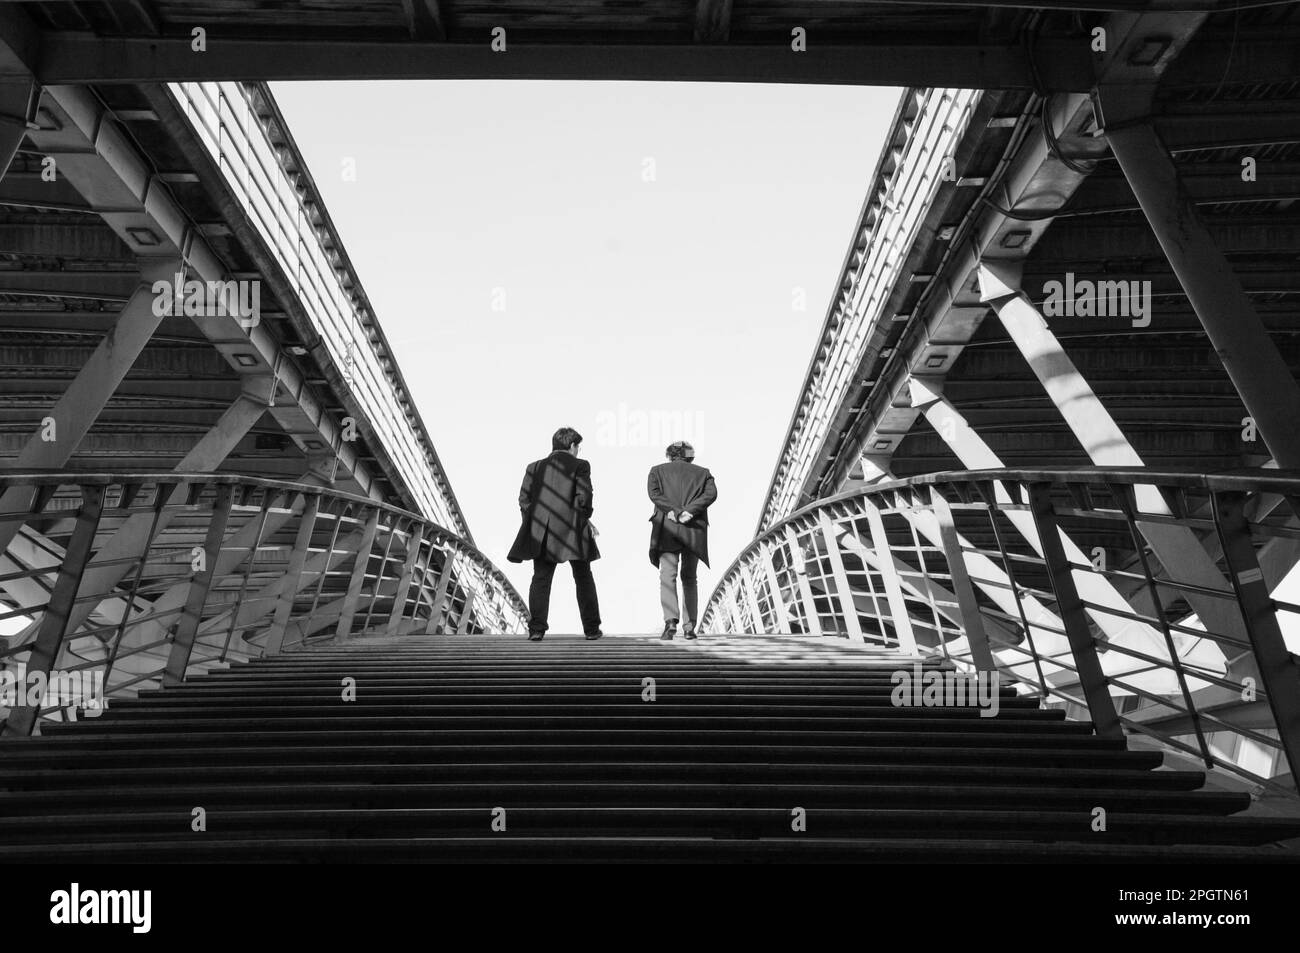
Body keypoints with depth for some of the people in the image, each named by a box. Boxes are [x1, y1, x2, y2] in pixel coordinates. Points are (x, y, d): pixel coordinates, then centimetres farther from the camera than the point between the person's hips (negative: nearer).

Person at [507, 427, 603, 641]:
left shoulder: (535, 467, 13)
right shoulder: (580, 466, 1)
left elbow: (524, 498, 8)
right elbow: (583, 498, -9)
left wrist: (533, 524, 14)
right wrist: (585, 519, 6)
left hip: (542, 532, 2)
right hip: (572, 531, -2)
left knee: (541, 578, 3)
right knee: (583, 578, 10)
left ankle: (536, 629, -7)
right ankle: (592, 628, 15)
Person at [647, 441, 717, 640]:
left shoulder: (658, 470, 14)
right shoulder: (702, 473, 16)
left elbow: (654, 493, -4)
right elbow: (711, 494, -3)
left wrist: (674, 511, -10)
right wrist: (689, 511, -10)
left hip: (667, 529, -2)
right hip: (694, 531, 2)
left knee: (667, 576, -6)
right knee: (689, 578, 14)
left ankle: (671, 621, -26)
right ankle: (689, 626, 12)